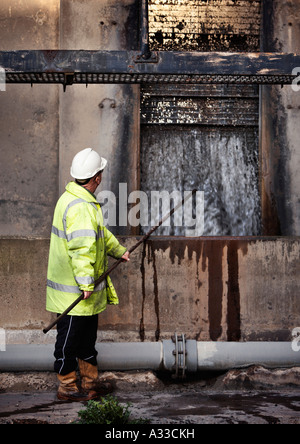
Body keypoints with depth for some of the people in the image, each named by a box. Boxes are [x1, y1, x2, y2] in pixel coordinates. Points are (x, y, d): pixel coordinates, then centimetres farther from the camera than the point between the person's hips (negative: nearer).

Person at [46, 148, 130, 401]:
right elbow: (82, 247, -29)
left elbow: (100, 232, 27)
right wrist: (86, 283, -29)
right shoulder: (79, 207, -23)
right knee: (69, 338, 3)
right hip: (74, 290, -11)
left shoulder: (84, 200, 13)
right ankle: (67, 387, 16)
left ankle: (90, 382, 31)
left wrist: (118, 251, 36)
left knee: (88, 335, 19)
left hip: (87, 292, 11)